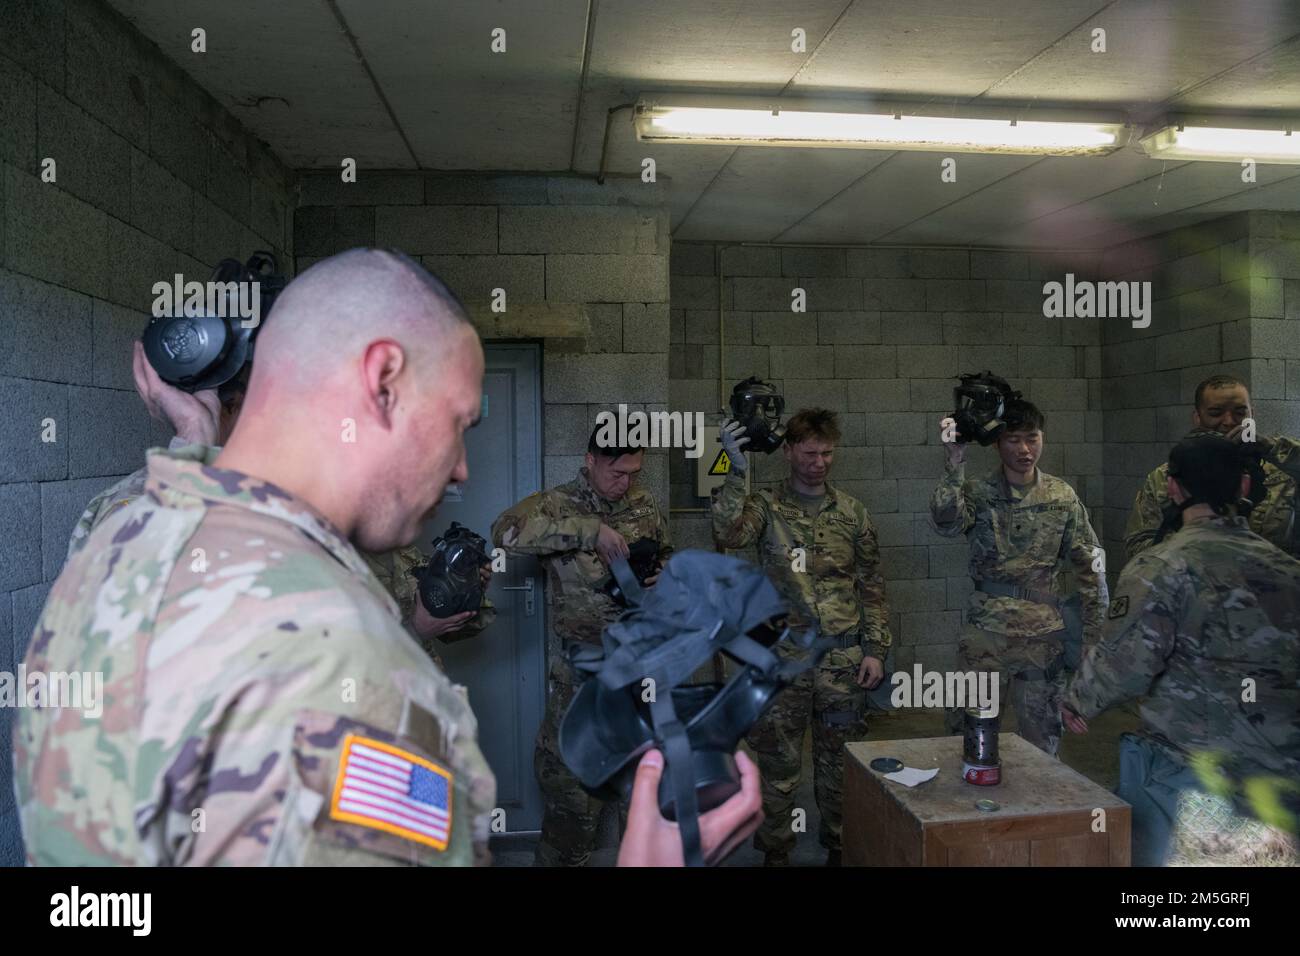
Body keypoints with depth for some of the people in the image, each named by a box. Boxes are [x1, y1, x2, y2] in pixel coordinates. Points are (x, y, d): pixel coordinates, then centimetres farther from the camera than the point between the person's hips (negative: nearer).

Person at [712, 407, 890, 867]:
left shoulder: (852, 511, 6)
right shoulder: (766, 506, -1)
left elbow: (872, 584, 9)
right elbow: (728, 533, -23)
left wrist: (876, 649, 4)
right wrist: (735, 472, -31)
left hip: (844, 658, 2)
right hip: (782, 657, -2)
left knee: (839, 761, 13)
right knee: (778, 761, 8)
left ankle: (840, 848, 31)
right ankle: (775, 851, 25)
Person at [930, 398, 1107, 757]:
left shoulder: (1063, 496, 3)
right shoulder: (977, 492, -2)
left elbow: (1089, 566, 6)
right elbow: (945, 521, -23)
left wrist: (1094, 632, 3)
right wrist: (955, 462, -31)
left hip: (1044, 633, 1)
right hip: (985, 629, -1)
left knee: (1042, 733, 11)